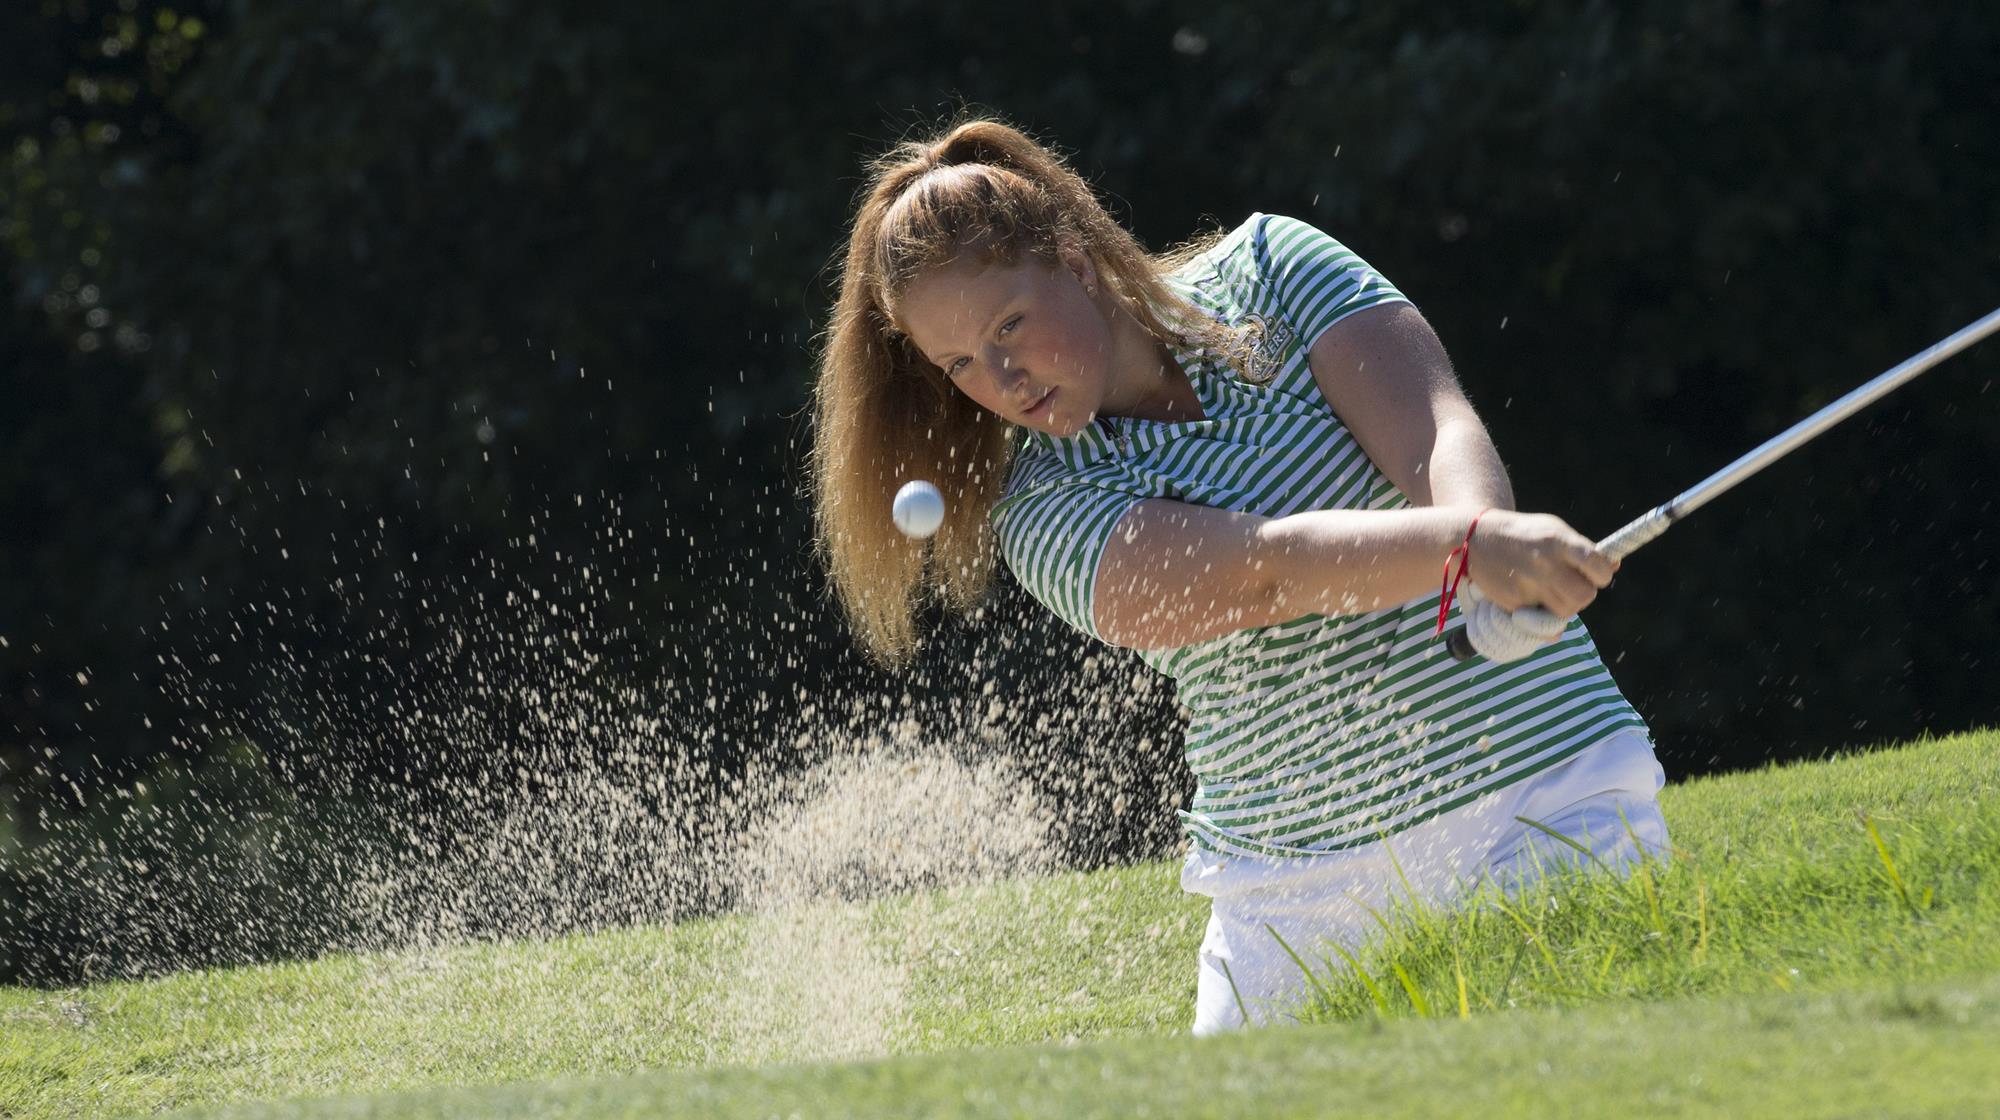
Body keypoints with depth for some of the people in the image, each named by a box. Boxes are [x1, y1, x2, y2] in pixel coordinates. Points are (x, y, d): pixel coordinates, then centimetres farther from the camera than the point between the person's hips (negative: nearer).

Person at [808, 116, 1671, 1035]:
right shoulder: (1043, 513, -7)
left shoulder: (1269, 267, -1)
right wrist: (1468, 547, -42)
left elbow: (1429, 429, -16)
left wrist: (1483, 523, -40)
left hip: (1552, 801, -1)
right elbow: (1261, 571, -24)